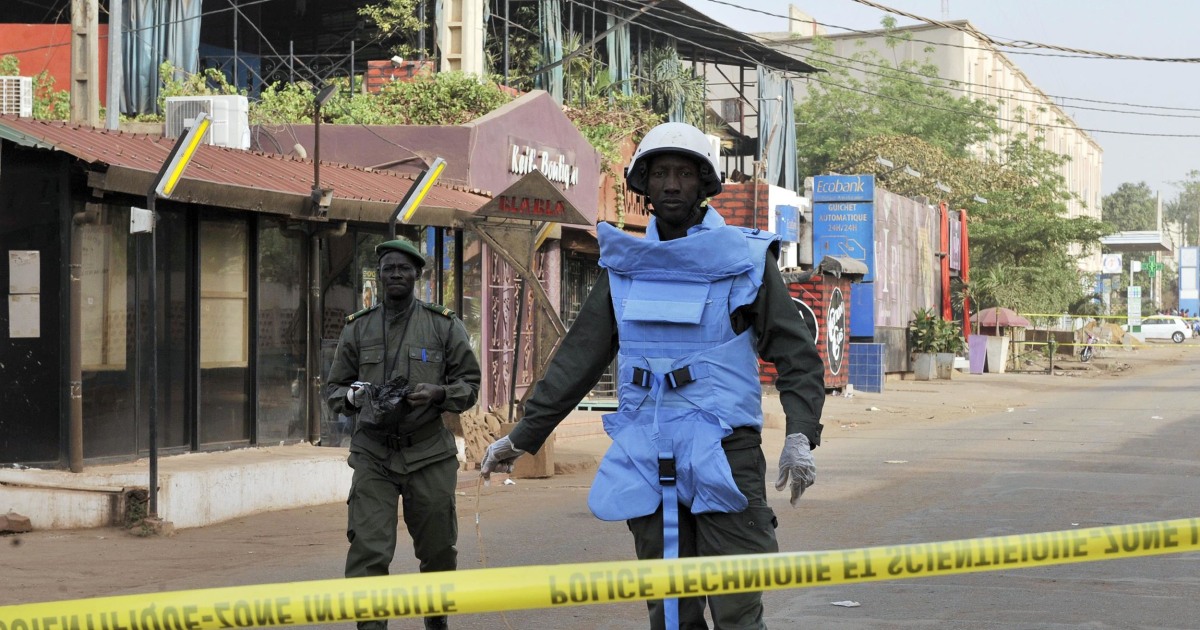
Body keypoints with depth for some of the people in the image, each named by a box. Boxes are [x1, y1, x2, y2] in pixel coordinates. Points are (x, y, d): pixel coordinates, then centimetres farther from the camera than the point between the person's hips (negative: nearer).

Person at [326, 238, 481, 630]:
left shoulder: (444, 326, 4)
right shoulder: (358, 329, 7)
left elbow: (470, 384, 6)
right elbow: (333, 389, 12)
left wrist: (438, 394, -14)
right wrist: (354, 396, -11)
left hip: (428, 454, 0)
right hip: (373, 454, 0)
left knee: (438, 551, 10)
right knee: (367, 553, -13)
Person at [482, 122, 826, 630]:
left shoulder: (745, 260, 2)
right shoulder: (626, 267, 13)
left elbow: (797, 358, -1)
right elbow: (577, 359, 17)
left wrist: (800, 436, -16)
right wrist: (522, 436, 15)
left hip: (723, 458, -4)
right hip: (647, 463, 4)